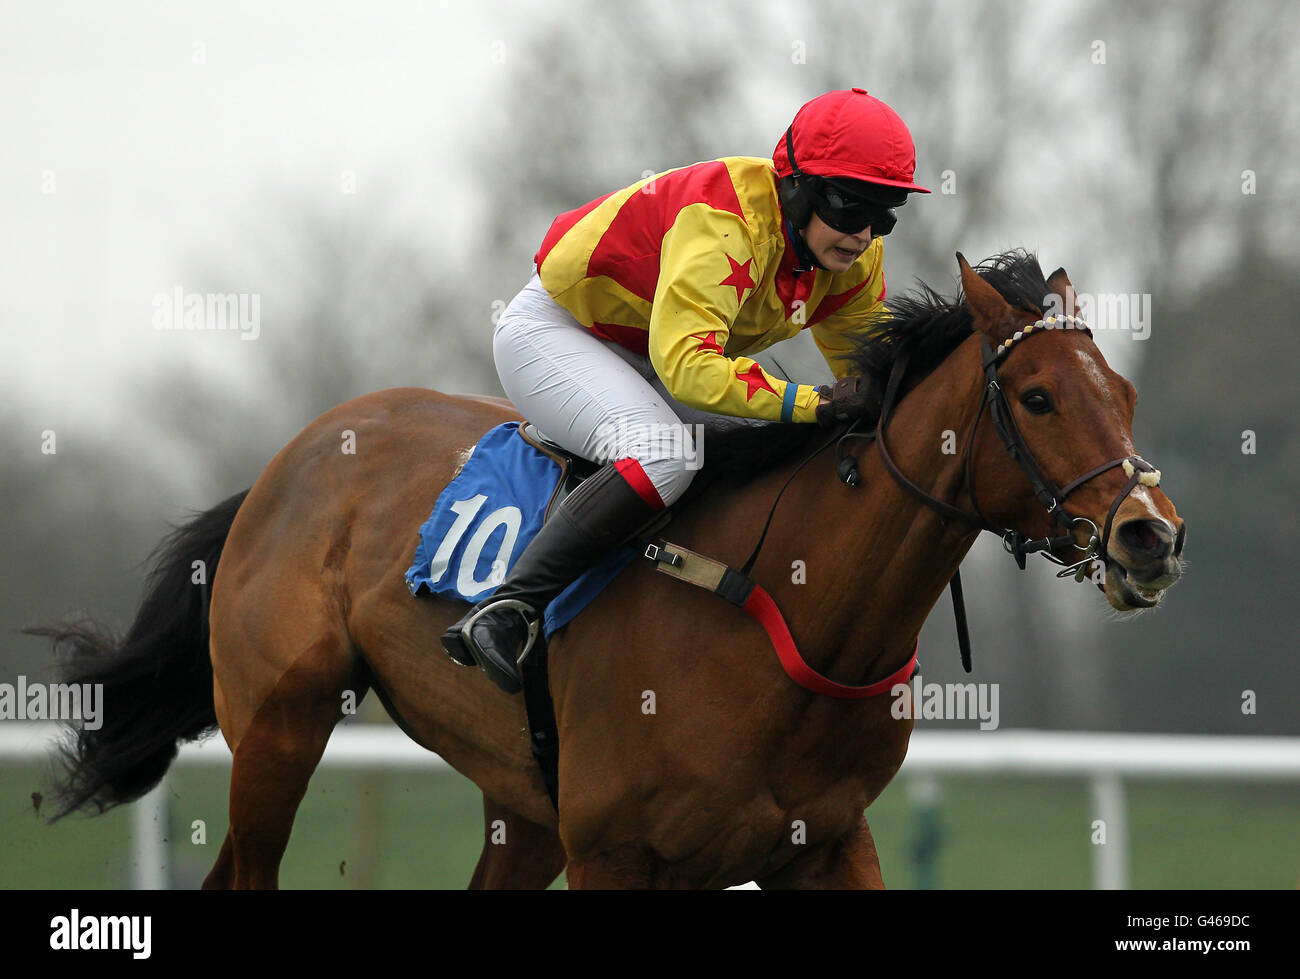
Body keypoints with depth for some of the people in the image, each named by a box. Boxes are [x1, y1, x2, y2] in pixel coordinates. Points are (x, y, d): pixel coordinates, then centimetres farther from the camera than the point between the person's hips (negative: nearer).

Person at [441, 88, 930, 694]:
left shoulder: (854, 252, -9)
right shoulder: (723, 223, -36)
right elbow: (685, 365, -45)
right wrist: (813, 403, -49)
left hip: (646, 357, 9)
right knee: (663, 454, -35)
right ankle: (506, 610, -37)